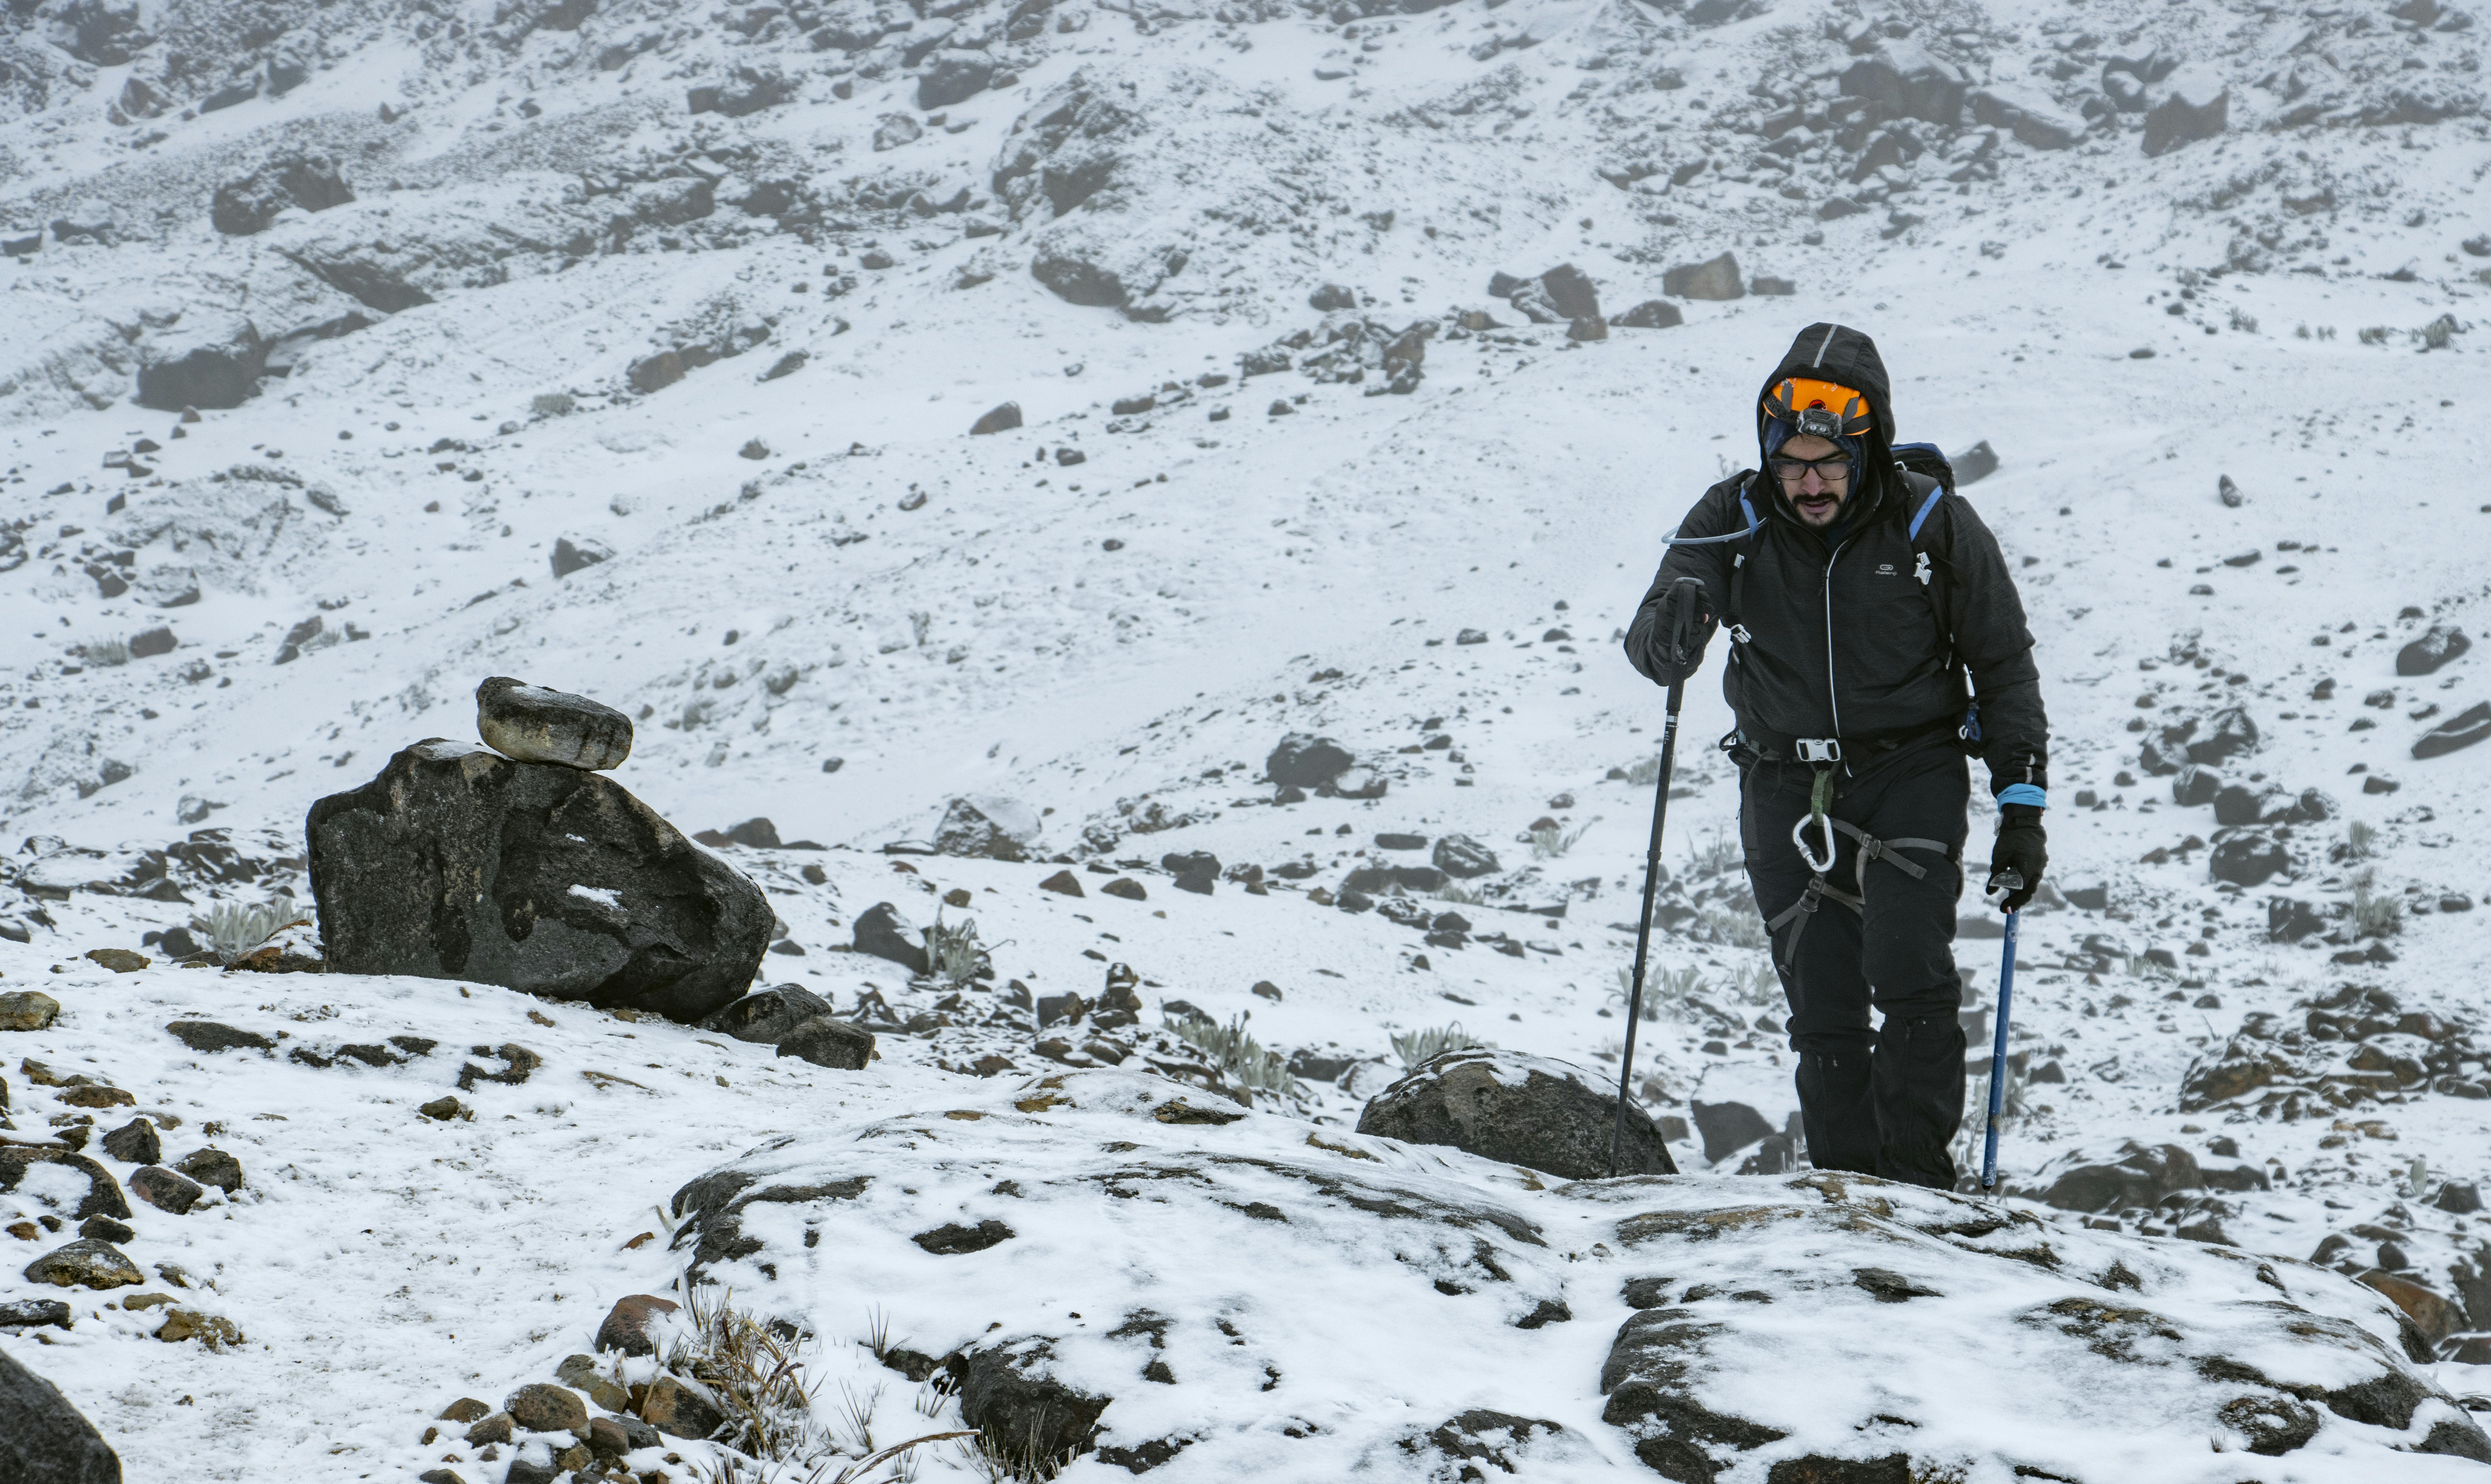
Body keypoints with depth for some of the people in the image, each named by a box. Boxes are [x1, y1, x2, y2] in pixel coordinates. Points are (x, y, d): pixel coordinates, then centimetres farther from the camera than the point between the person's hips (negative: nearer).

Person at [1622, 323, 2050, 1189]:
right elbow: (1655, 656, -10)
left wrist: (2021, 807, -3)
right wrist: (1672, 634, -35)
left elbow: (2004, 665, 2)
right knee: (1823, 1011, -1)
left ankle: (1919, 1187, -12)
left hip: (1912, 771, -2)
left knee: (1911, 979, -18)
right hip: (1789, 785, 2)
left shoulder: (1933, 526, -9)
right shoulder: (1733, 522, -5)